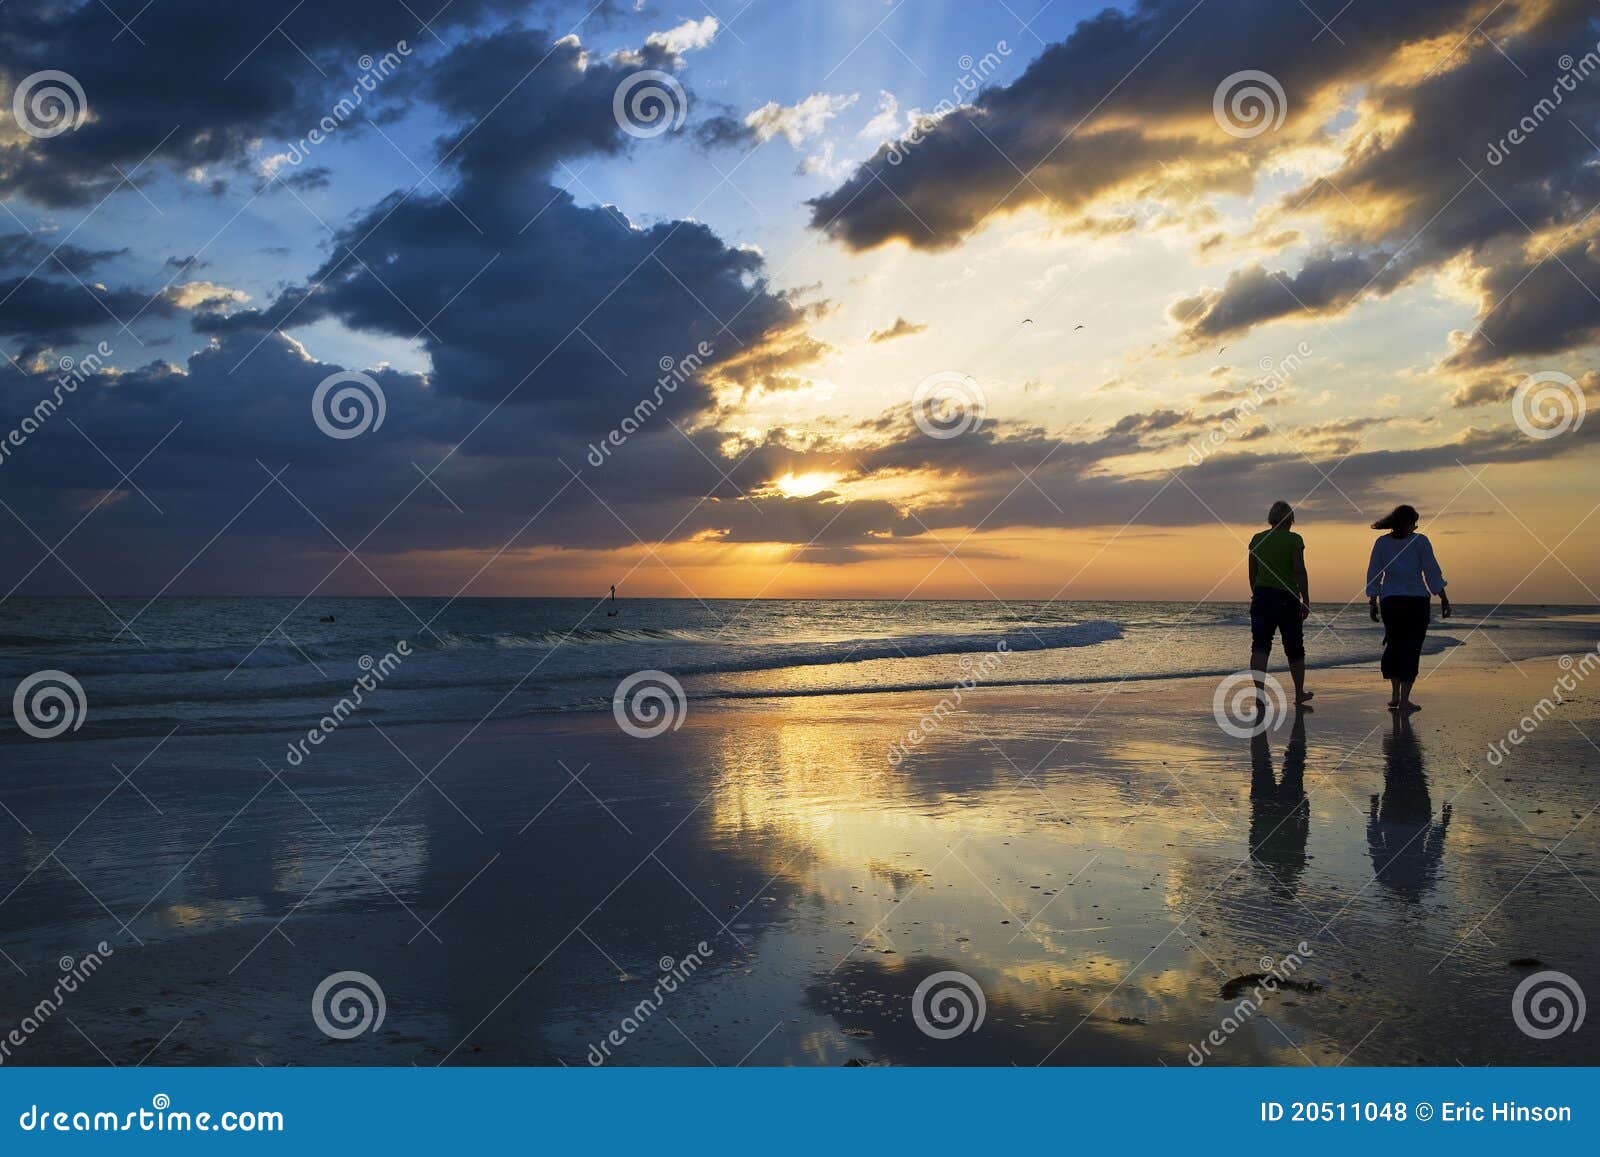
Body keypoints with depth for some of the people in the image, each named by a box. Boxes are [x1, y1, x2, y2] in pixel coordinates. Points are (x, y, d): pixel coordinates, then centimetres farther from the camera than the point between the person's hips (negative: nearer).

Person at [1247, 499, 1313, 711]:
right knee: (1294, 649, 13)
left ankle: (1259, 691, -24)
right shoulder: (1293, 539, -6)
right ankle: (1299, 694, 28)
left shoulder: (1257, 539, 7)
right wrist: (1306, 601, -8)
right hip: (1287, 598, -2)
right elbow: (1300, 572, -12)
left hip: (1261, 597, 2)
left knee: (1259, 646, -5)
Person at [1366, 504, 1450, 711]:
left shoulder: (1382, 543, 4)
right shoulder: (1420, 541, -3)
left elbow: (1373, 574, 5)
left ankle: (1395, 695, 15)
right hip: (1416, 601, -3)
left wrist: (1372, 602, 10)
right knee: (1411, 648, 1)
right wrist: (1443, 599, 3)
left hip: (1389, 601, 3)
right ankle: (1404, 699, -1)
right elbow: (1432, 571, -3)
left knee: (1393, 645, 16)